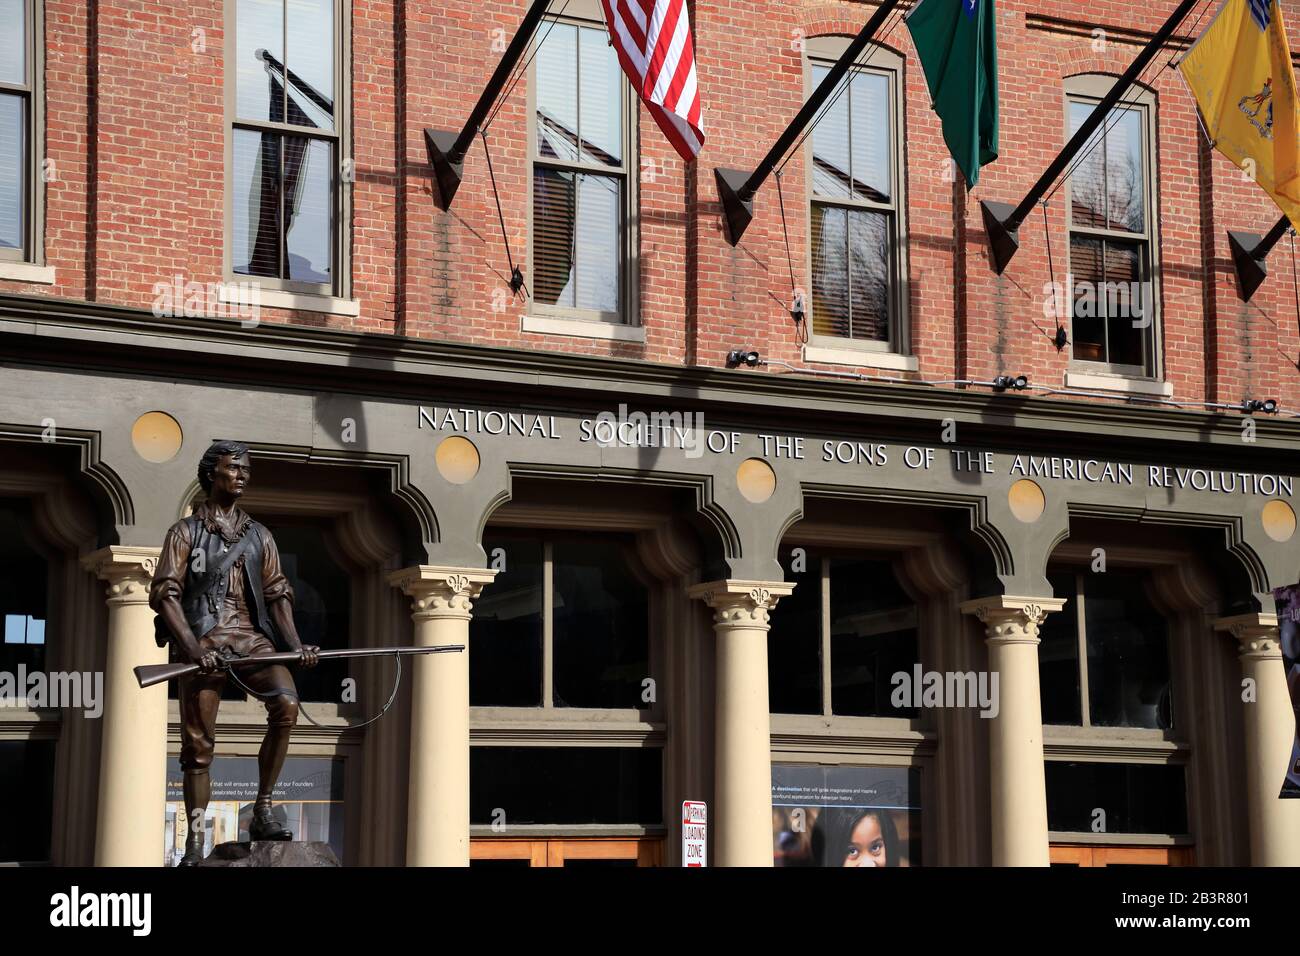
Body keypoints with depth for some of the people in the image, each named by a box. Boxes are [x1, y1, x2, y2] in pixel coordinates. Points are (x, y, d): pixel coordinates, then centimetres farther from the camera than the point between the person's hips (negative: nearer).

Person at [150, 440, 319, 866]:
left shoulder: (259, 536, 19)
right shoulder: (186, 531, 8)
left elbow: (277, 593, 14)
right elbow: (165, 593, -1)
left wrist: (295, 644, -2)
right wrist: (192, 648, -15)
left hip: (250, 635, 2)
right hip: (202, 641, -2)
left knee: (286, 703, -24)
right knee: (198, 742, -3)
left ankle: (262, 813, -15)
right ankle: (195, 842, 5)